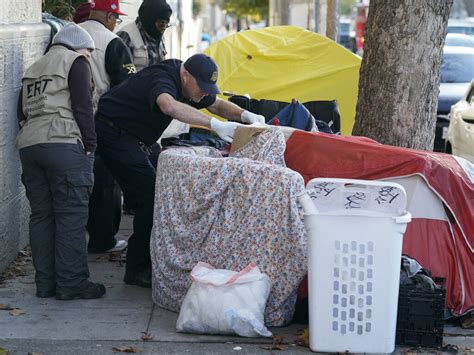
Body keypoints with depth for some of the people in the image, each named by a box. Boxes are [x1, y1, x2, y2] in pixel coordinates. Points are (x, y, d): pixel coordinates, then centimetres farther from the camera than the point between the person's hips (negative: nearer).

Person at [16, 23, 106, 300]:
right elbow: (83, 106, -6)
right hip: (64, 144, -7)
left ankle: (46, 283, 10)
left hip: (29, 145, 7)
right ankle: (72, 284, -5)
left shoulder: (34, 69, 25)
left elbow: (23, 111, 21)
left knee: (41, 215, 9)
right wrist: (90, 145, -5)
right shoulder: (75, 61, 3)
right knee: (72, 215, -5)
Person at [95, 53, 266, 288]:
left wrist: (245, 115, -6)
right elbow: (169, 106, -50)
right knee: (150, 196, -15)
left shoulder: (189, 83, 3)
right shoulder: (163, 79, -27)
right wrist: (214, 124, -53)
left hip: (132, 138, 10)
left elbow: (217, 104, 15)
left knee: (151, 195, 9)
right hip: (114, 134, -10)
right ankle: (138, 270, -9)